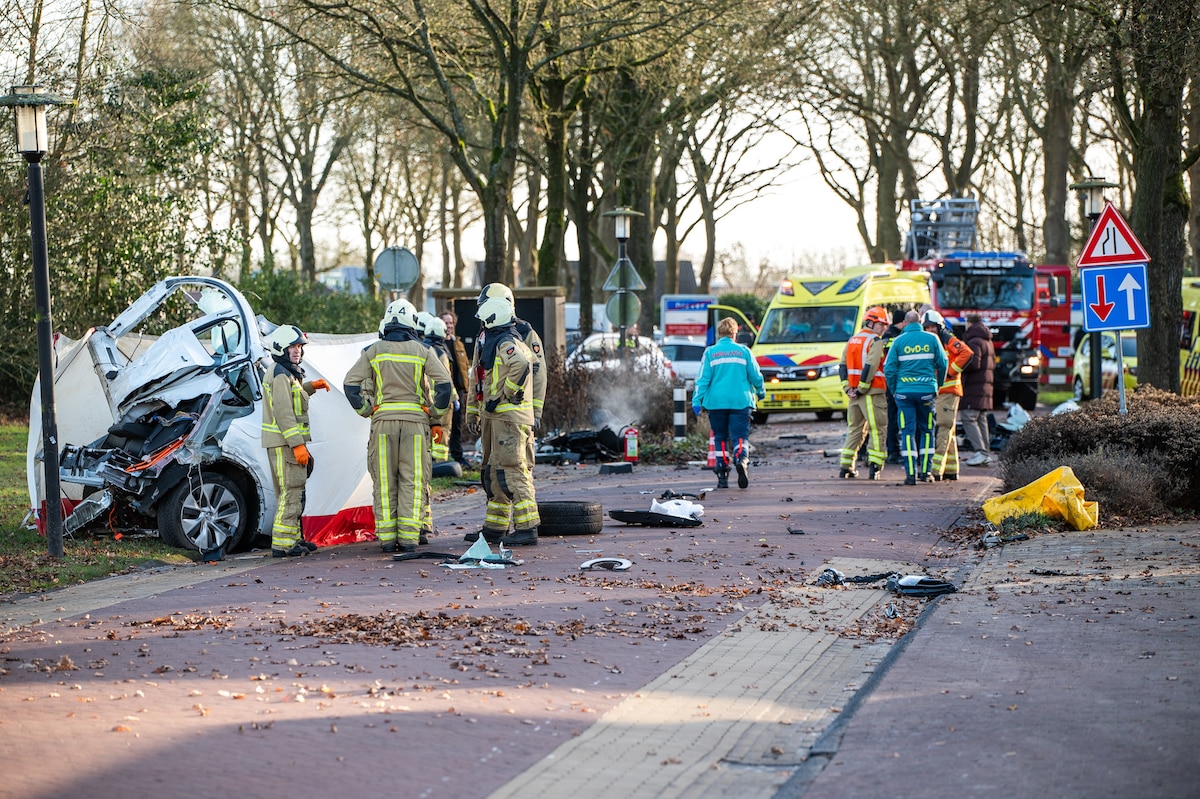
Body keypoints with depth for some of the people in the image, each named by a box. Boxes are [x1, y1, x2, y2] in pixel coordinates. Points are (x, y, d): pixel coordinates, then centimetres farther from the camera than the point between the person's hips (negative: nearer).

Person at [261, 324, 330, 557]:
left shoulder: (287, 373, 17)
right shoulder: (280, 375, -15)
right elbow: (283, 413, -22)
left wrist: (310, 386, 25)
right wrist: (297, 445, -24)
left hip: (286, 442, 11)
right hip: (284, 442, -11)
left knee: (292, 493, 17)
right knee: (292, 492, -11)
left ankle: (294, 538, 26)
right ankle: (282, 544, -12)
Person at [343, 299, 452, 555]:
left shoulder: (374, 351, 4)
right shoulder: (422, 351, 2)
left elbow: (351, 383, 0)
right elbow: (444, 383, -5)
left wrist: (366, 410, 7)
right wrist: (435, 413, 4)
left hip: (383, 420, 1)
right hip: (415, 421, 0)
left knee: (385, 481, 6)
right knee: (412, 480, 2)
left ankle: (387, 537, 5)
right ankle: (409, 536, -3)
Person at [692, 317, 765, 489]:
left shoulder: (710, 352, 1)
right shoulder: (743, 351, 4)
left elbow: (703, 378, -3)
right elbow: (756, 375, 9)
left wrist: (697, 400, -1)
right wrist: (760, 391, 26)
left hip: (716, 402, 0)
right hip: (741, 401, 0)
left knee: (720, 438, 11)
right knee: (740, 435, -1)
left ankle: (722, 475, 9)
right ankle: (741, 459, -32)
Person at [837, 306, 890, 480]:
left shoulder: (852, 340, 16)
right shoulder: (876, 341, -8)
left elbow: (842, 366, 13)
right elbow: (871, 366, -19)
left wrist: (848, 388, 7)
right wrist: (862, 388, -15)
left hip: (854, 393, 7)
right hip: (872, 392, -7)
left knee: (854, 429, 14)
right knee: (878, 429, -2)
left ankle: (846, 467, 13)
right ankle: (875, 467, -8)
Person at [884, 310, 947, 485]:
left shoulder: (899, 341, -1)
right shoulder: (931, 339, 2)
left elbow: (889, 368, -2)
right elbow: (942, 364, 4)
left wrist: (893, 390, 11)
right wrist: (938, 386, 18)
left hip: (904, 391, -1)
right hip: (927, 390, 1)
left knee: (908, 431, 1)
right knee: (926, 430, 13)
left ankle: (910, 474, -6)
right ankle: (925, 471, 13)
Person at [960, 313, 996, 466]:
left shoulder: (974, 342, -12)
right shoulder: (987, 342, 19)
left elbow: (973, 363, -21)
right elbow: (993, 364, 25)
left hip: (974, 387, -10)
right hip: (985, 386, 10)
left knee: (968, 418, -10)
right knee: (981, 419, 12)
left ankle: (980, 452, -19)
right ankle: (986, 452, 11)